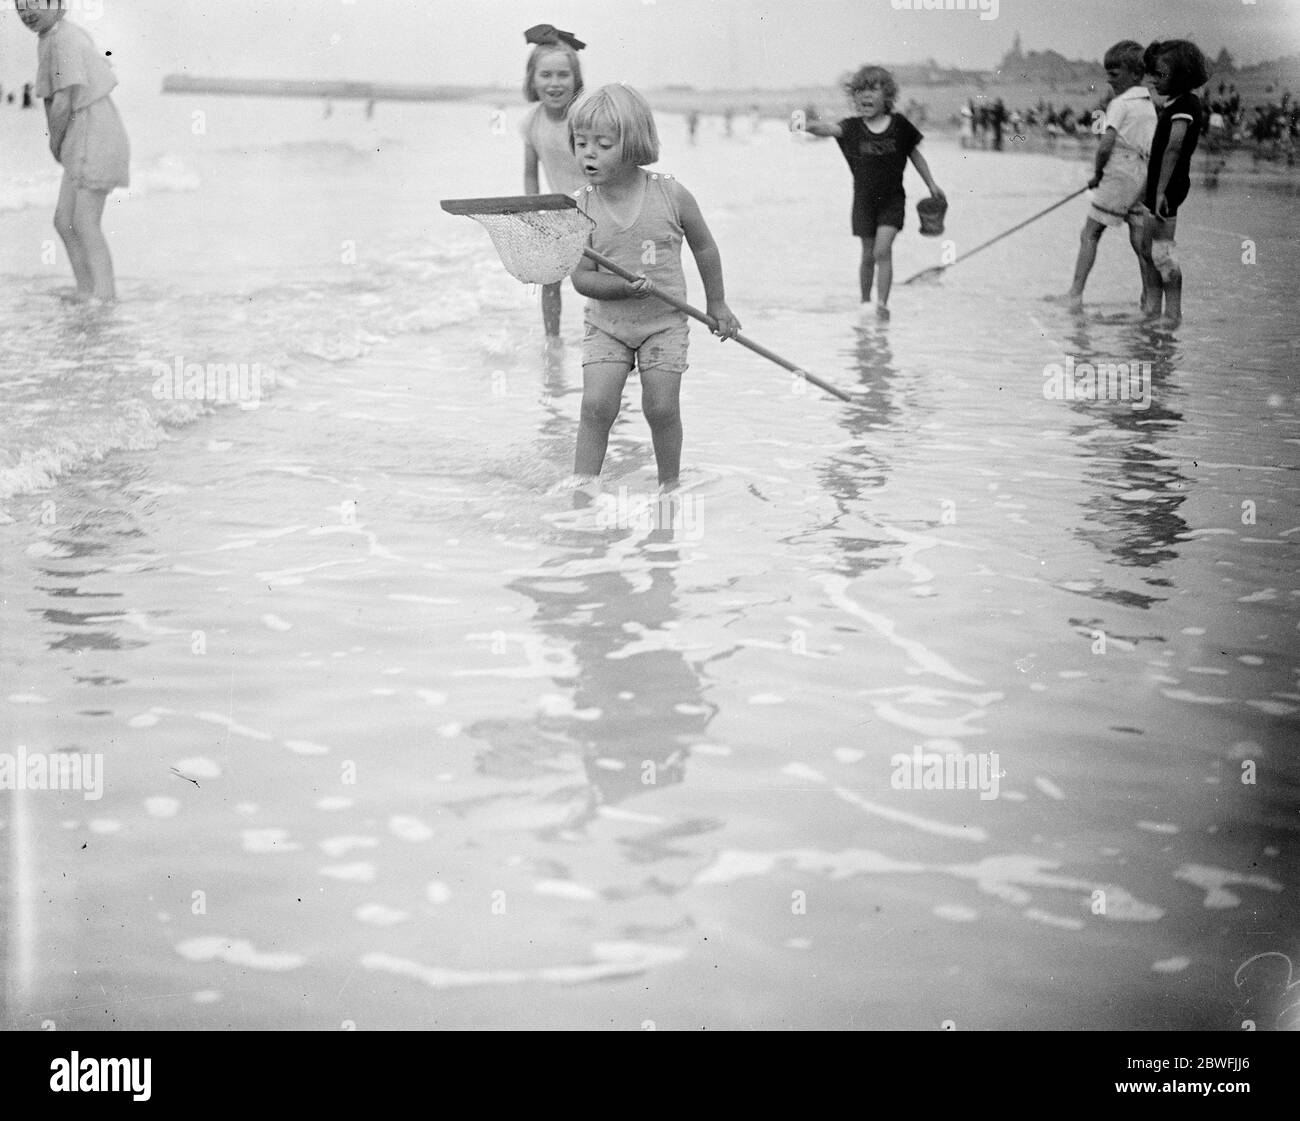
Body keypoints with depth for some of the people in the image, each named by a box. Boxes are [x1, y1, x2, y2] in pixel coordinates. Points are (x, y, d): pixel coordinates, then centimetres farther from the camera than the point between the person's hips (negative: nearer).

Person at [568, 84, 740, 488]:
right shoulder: (582, 207, -11)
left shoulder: (671, 195, -11)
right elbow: (581, 277, -11)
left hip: (664, 321, -1)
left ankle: (670, 483, 21)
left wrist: (716, 303, 12)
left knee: (661, 408, 0)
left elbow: (704, 247, 4)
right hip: (607, 322, 1)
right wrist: (623, 287, -29)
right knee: (596, 404, -10)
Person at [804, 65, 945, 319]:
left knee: (882, 250, -16)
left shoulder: (899, 124, -4)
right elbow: (831, 129, -25)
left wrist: (931, 185, 11)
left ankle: (883, 303, -14)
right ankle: (865, 303, 27)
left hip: (892, 200, -1)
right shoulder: (853, 127, -5)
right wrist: (809, 126, -47)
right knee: (868, 255, 9)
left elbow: (915, 154, 9)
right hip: (864, 200, 1)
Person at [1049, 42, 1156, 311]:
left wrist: (1097, 174, -2)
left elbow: (1105, 146, -17)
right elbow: (1152, 148, 13)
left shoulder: (1119, 104, -9)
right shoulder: (1150, 105, 14)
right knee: (1139, 240, 9)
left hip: (1119, 175, -7)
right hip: (1144, 178, 7)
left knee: (1090, 235, -2)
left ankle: (1075, 294, -4)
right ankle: (1150, 299, 9)